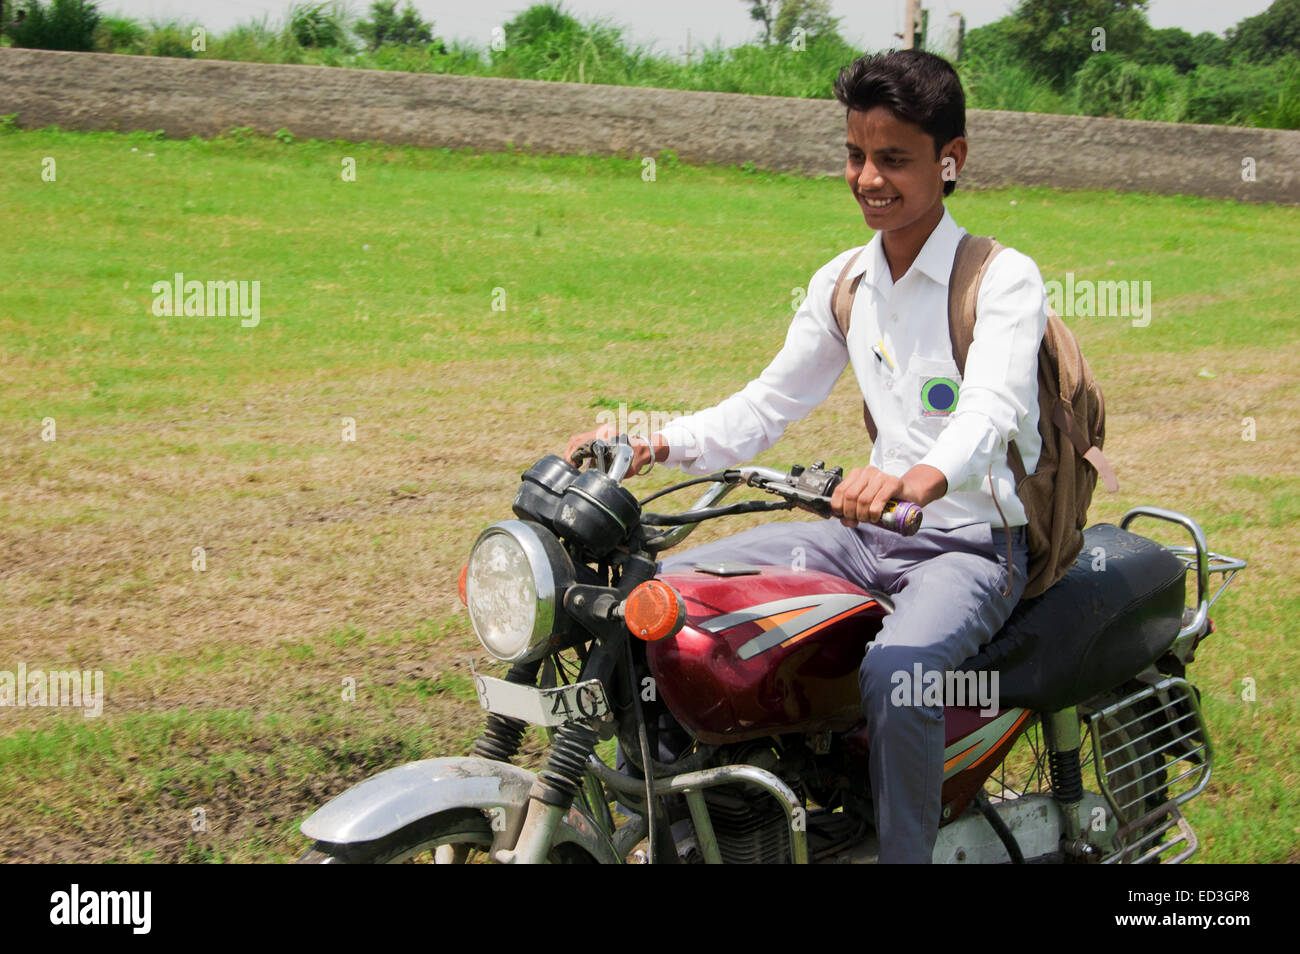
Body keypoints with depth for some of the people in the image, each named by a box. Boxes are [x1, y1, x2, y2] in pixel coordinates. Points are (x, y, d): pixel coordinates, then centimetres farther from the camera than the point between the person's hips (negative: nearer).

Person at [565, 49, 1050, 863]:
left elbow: (990, 411, -28)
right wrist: (656, 443, -4)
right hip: (868, 535, 7)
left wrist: (921, 479, -51)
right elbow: (770, 403, 13)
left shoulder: (1004, 279, -11)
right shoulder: (842, 283, 10)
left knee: (895, 672, -38)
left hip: (977, 544, -7)